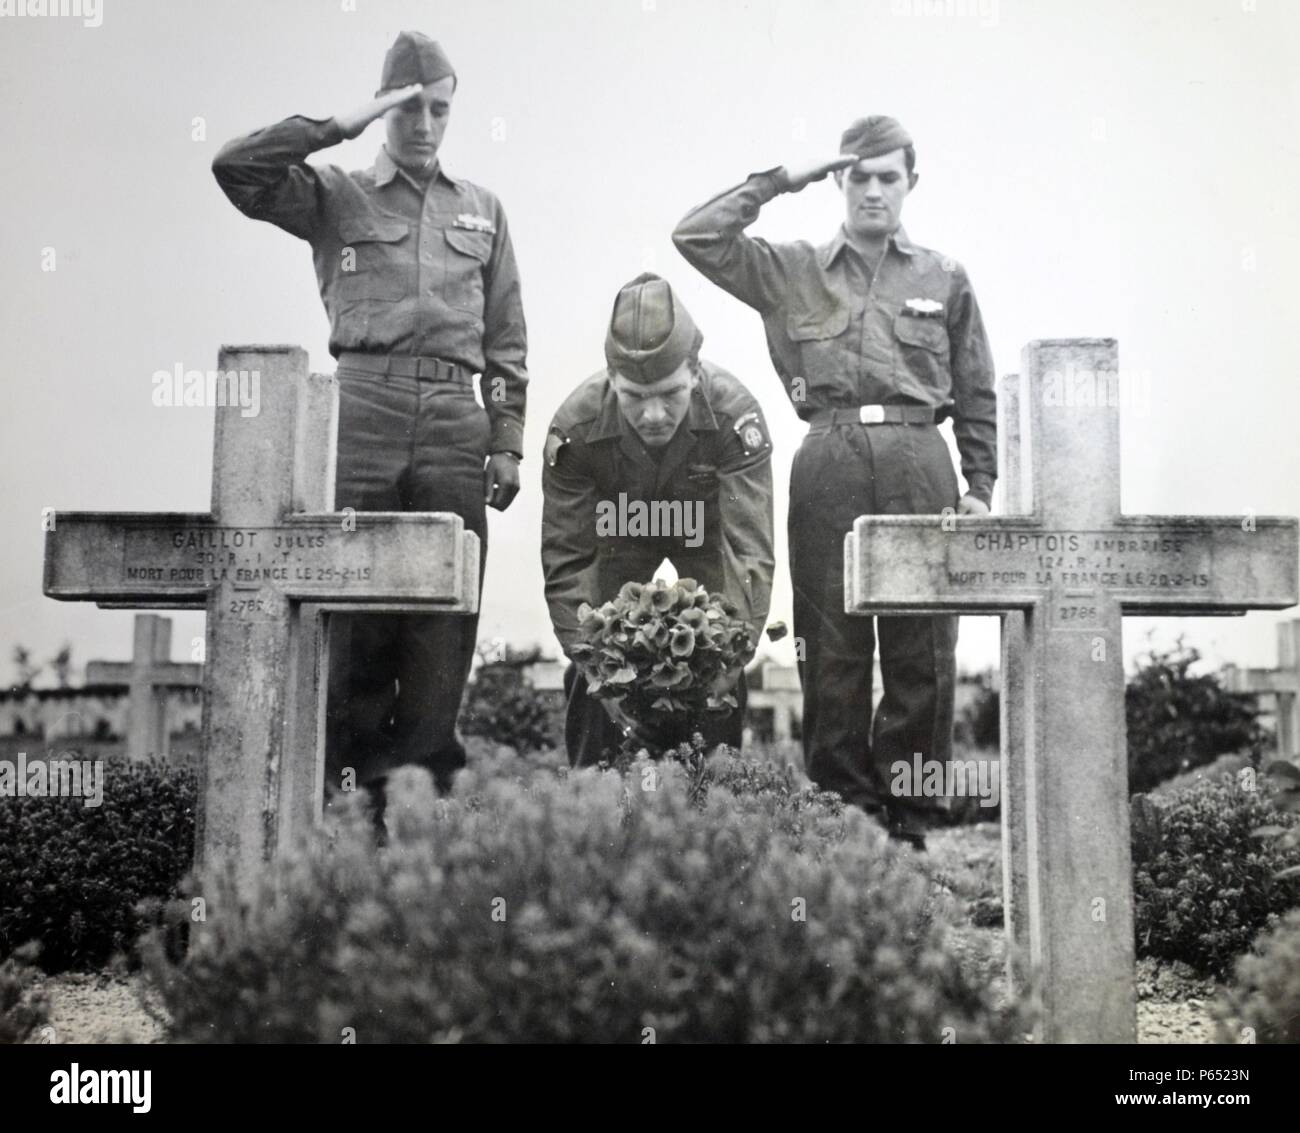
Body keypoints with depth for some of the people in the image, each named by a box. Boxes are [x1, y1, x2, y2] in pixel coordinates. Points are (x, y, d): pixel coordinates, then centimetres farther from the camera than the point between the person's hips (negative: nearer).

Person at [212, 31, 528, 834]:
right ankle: (353, 777, 1)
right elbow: (235, 169, -2)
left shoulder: (483, 210, 21)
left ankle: (428, 776, 3)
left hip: (456, 419, 2)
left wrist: (508, 443, 10)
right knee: (354, 602, -5)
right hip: (361, 409, -2)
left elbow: (507, 342, 18)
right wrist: (340, 127, -2)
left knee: (445, 611, -2)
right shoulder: (335, 196, 14)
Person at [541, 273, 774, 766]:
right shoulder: (576, 425, -34)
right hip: (621, 531, 1)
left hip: (705, 530, 0)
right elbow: (565, 560, -30)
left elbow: (751, 551, -39)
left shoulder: (734, 413, -37)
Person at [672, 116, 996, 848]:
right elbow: (696, 237, 7)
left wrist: (980, 486, 7)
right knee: (831, 649, 0)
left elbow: (977, 397, 14)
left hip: (920, 463, 1)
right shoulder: (793, 272, 14)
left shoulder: (945, 280, 15)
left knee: (924, 652, -1)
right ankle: (841, 808, 9)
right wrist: (777, 183, 8)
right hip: (829, 463, 0)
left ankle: (908, 815, 8)